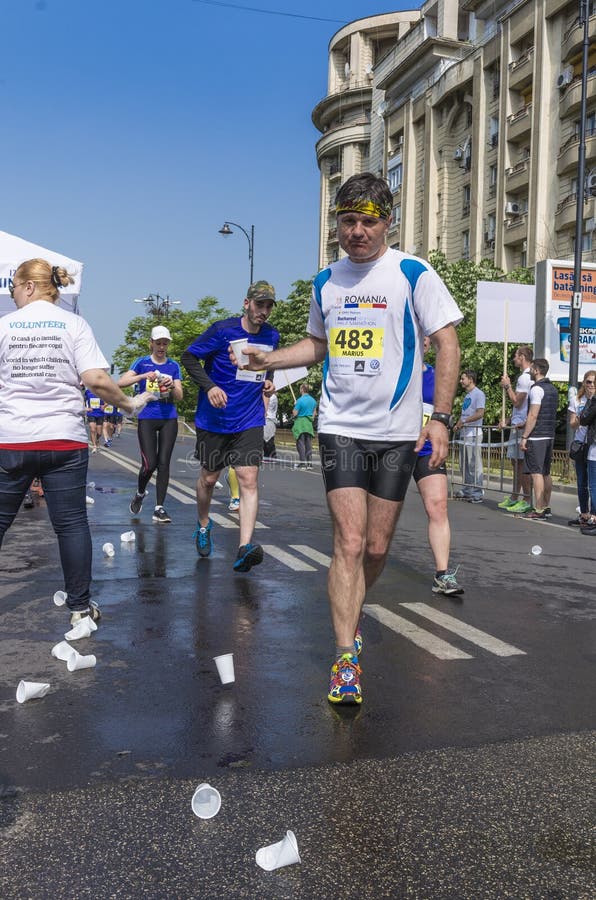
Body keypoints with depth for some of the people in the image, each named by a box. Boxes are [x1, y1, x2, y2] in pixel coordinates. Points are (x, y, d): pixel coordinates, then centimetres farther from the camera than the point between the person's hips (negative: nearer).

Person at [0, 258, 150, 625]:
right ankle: (80, 607, 12)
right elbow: (96, 380, -10)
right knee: (72, 523, 5)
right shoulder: (74, 324, 1)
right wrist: (129, 403, 5)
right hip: (65, 440, 0)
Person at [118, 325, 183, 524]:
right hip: (147, 418, -2)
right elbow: (121, 382, -10)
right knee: (149, 464, -9)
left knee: (163, 463, -3)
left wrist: (172, 386, -16)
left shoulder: (174, 366, 9)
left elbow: (179, 397, 5)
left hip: (169, 419, 2)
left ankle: (159, 508, 1)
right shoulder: (142, 363, 3)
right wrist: (143, 376, -23)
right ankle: (140, 493, 22)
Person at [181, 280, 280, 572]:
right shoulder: (223, 330, -10)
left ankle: (244, 549, -17)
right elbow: (189, 356, -7)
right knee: (209, 477, 12)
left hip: (250, 421, 2)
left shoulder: (272, 336, 5)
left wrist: (267, 381, 4)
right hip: (214, 419, -2)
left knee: (249, 480, -11)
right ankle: (203, 525, 41)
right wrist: (210, 386, -20)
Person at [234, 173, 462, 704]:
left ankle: (350, 614, 35)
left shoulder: (414, 275, -4)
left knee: (376, 549, 7)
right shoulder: (325, 281, 9)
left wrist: (440, 417, -12)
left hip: (397, 432, -1)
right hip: (341, 427, 2)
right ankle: (346, 657, 0)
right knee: (349, 542, -8)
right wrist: (269, 359, 7)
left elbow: (447, 344, -4)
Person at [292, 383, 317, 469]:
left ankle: (302, 463, -3)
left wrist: (294, 409, 7)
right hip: (309, 423, 6)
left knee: (300, 444, -1)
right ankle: (309, 463, 9)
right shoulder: (313, 400, 7)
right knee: (308, 444, 8)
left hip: (300, 423, -6)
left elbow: (295, 413, -13)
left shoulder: (300, 400, -14)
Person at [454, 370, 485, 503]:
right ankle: (467, 491, 19)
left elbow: (480, 413, -17)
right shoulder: (467, 395, 21)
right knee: (464, 465, 12)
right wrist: (458, 424, 6)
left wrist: (464, 421, -18)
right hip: (464, 434, 10)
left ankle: (477, 493, -6)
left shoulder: (479, 394, -8)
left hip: (473, 434, -10)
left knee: (474, 464, -8)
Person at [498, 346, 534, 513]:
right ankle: (514, 498, 20)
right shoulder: (528, 376, 19)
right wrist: (508, 421, 22)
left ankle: (527, 500, -5)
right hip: (517, 425, 10)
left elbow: (517, 402, -17)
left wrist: (507, 386, -5)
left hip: (521, 426, -10)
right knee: (516, 462, 14)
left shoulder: (525, 378, -14)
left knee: (521, 462, -8)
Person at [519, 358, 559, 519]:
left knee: (536, 473, -7)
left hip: (536, 437, -9)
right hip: (550, 436, 9)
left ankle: (539, 510, -8)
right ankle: (546, 507, 16)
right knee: (546, 473, 12)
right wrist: (524, 424, 23)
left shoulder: (537, 389, -12)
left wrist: (524, 436, -14)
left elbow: (533, 415, -17)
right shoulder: (553, 389, 16)